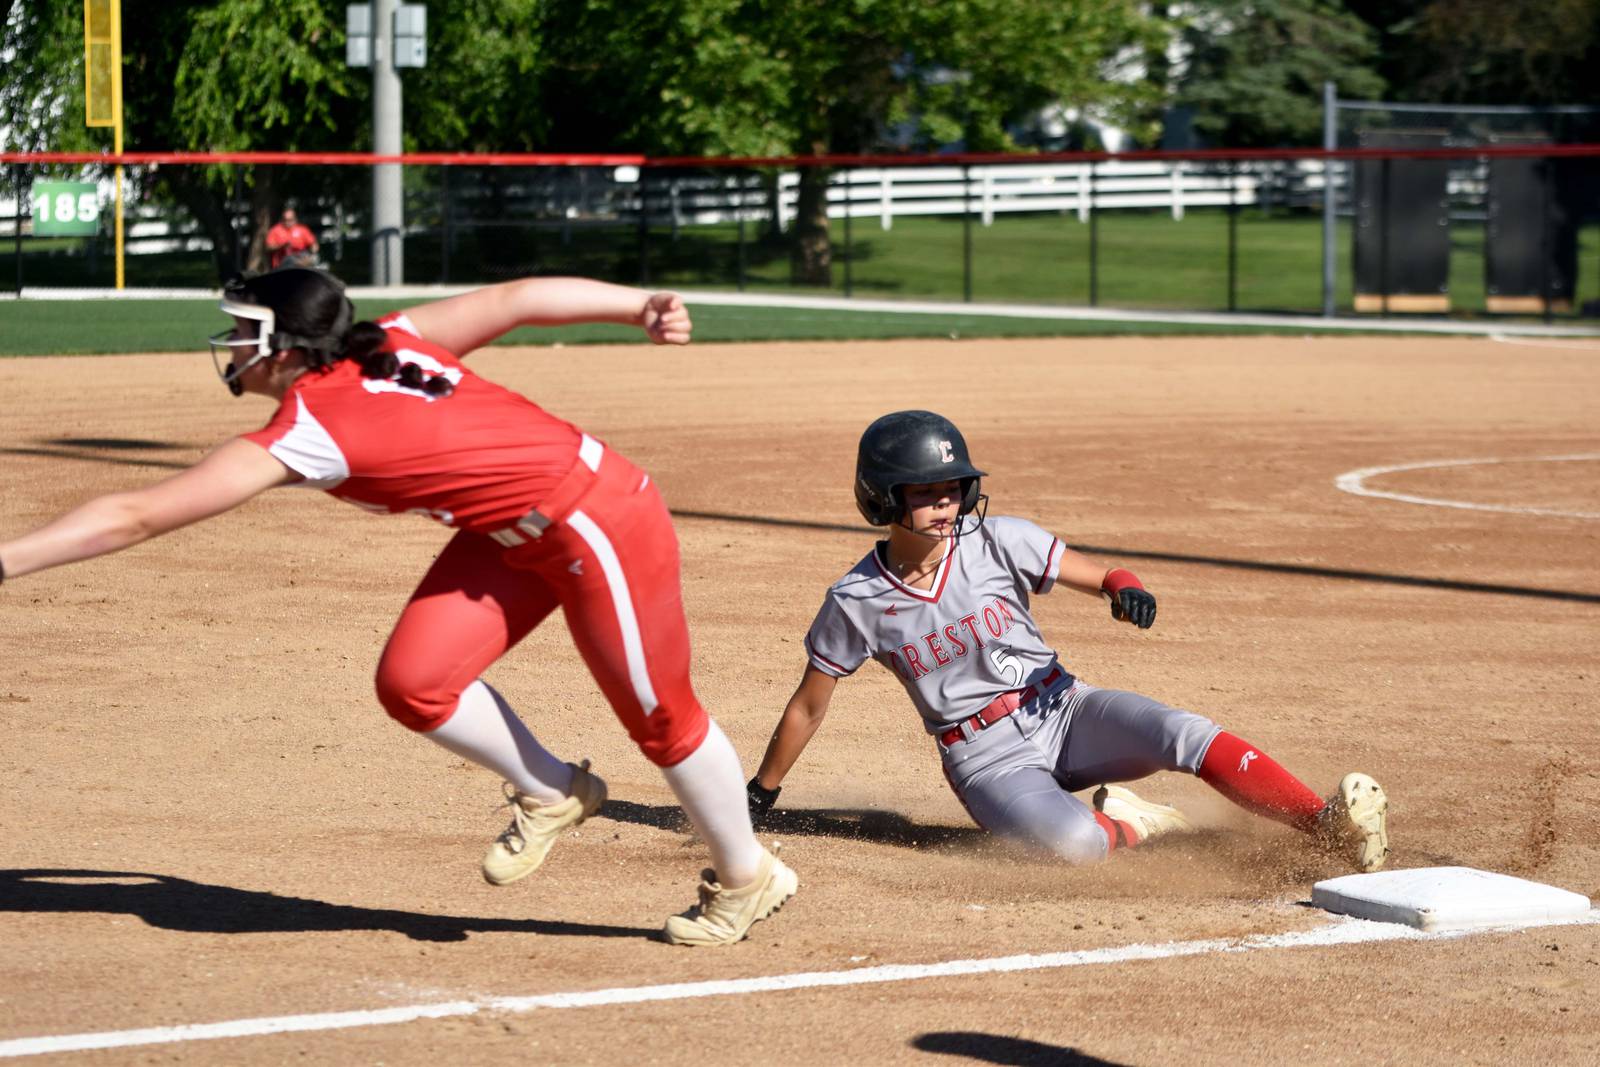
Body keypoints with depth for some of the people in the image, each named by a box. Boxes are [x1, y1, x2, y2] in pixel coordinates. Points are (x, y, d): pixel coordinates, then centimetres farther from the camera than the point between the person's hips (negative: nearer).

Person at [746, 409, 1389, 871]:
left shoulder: (997, 542, -7)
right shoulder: (855, 603, -8)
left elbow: (1101, 578, -4)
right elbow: (809, 706, 5)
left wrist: (1127, 592, -28)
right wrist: (759, 797, 11)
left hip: (1062, 712, 2)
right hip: (986, 758, -2)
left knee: (1186, 735, -27)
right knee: (1072, 842, -35)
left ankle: (1329, 825, -27)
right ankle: (1123, 825, -3)